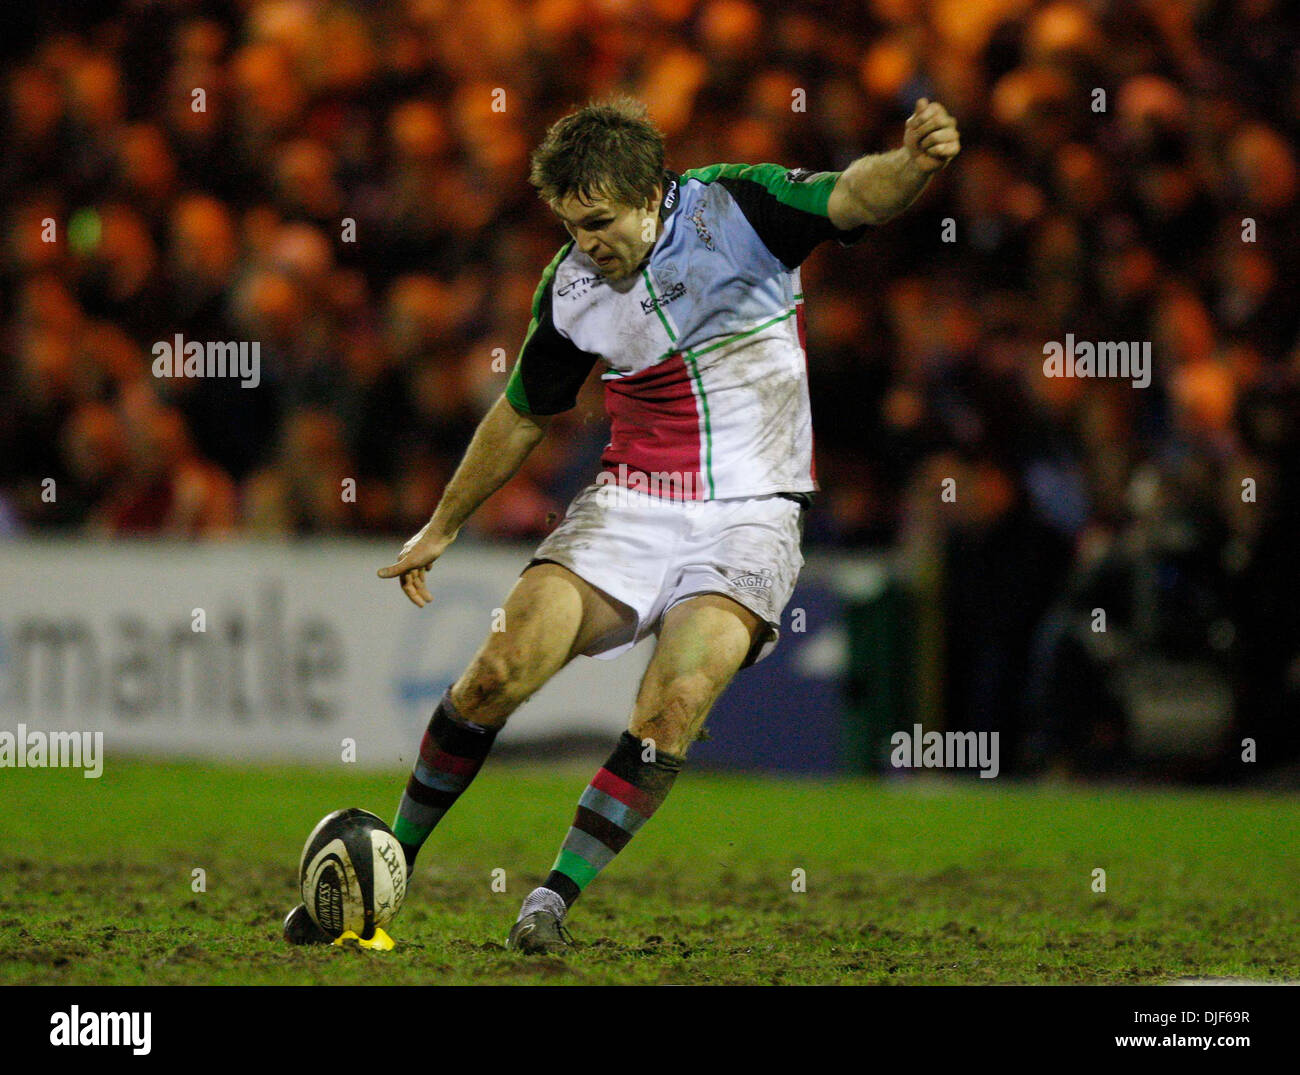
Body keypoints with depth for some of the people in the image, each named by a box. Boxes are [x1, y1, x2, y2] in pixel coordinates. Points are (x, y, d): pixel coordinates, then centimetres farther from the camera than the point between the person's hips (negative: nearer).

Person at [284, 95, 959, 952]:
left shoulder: (737, 210, -9)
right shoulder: (569, 288, 2)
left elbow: (853, 197, -24)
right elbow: (525, 414, 17)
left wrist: (913, 163, -47)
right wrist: (442, 529, 25)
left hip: (749, 518, -3)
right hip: (632, 504, 3)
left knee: (676, 704, -26)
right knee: (502, 670, -14)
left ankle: (559, 894, -16)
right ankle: (390, 863, 3)